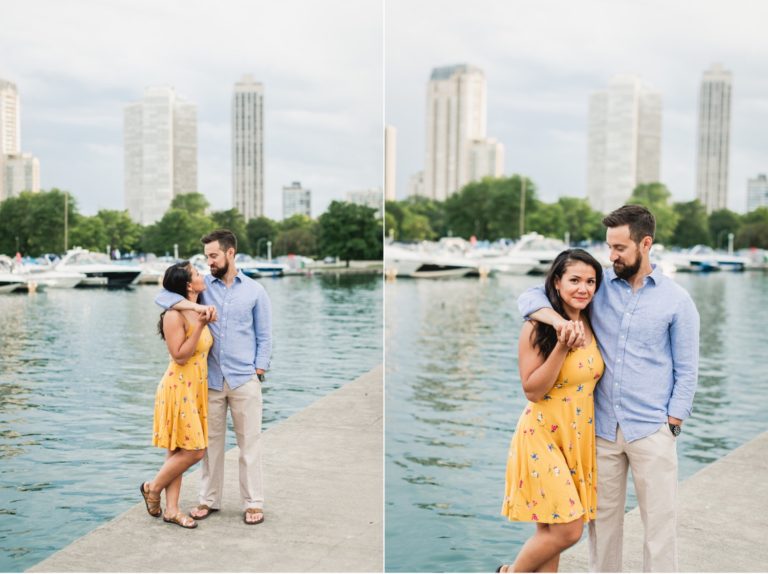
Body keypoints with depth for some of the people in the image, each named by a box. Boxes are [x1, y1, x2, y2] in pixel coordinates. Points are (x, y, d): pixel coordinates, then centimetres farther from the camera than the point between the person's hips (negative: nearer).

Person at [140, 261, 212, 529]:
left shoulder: (198, 312, 10)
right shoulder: (174, 316, -16)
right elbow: (180, 356, -20)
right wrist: (199, 327, -23)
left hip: (196, 388, 9)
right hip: (179, 387, -9)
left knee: (179, 451, 11)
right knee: (193, 451, -6)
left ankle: (171, 509, 17)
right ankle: (152, 488, 14)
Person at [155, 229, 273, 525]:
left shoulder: (255, 291, 4)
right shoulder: (202, 286, 6)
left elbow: (264, 337, 5)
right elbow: (163, 296, -7)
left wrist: (258, 373, -4)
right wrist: (197, 306, -20)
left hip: (244, 380, -1)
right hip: (210, 380, 2)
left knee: (249, 442, 3)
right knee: (211, 441, 10)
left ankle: (253, 502, 12)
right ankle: (209, 499, 23)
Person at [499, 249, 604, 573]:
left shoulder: (591, 326, 5)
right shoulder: (537, 328, -14)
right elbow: (532, 390, -17)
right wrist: (562, 348, -25)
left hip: (580, 438, 6)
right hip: (543, 436, -6)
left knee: (552, 530, 10)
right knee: (567, 530, -8)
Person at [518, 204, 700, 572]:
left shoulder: (676, 300, 0)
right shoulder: (598, 286, 4)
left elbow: (686, 371, 2)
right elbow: (530, 297, 1)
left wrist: (672, 425, -5)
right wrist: (559, 320, -19)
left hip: (651, 430, -2)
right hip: (602, 427, 2)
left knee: (660, 521, 3)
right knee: (603, 518, 12)